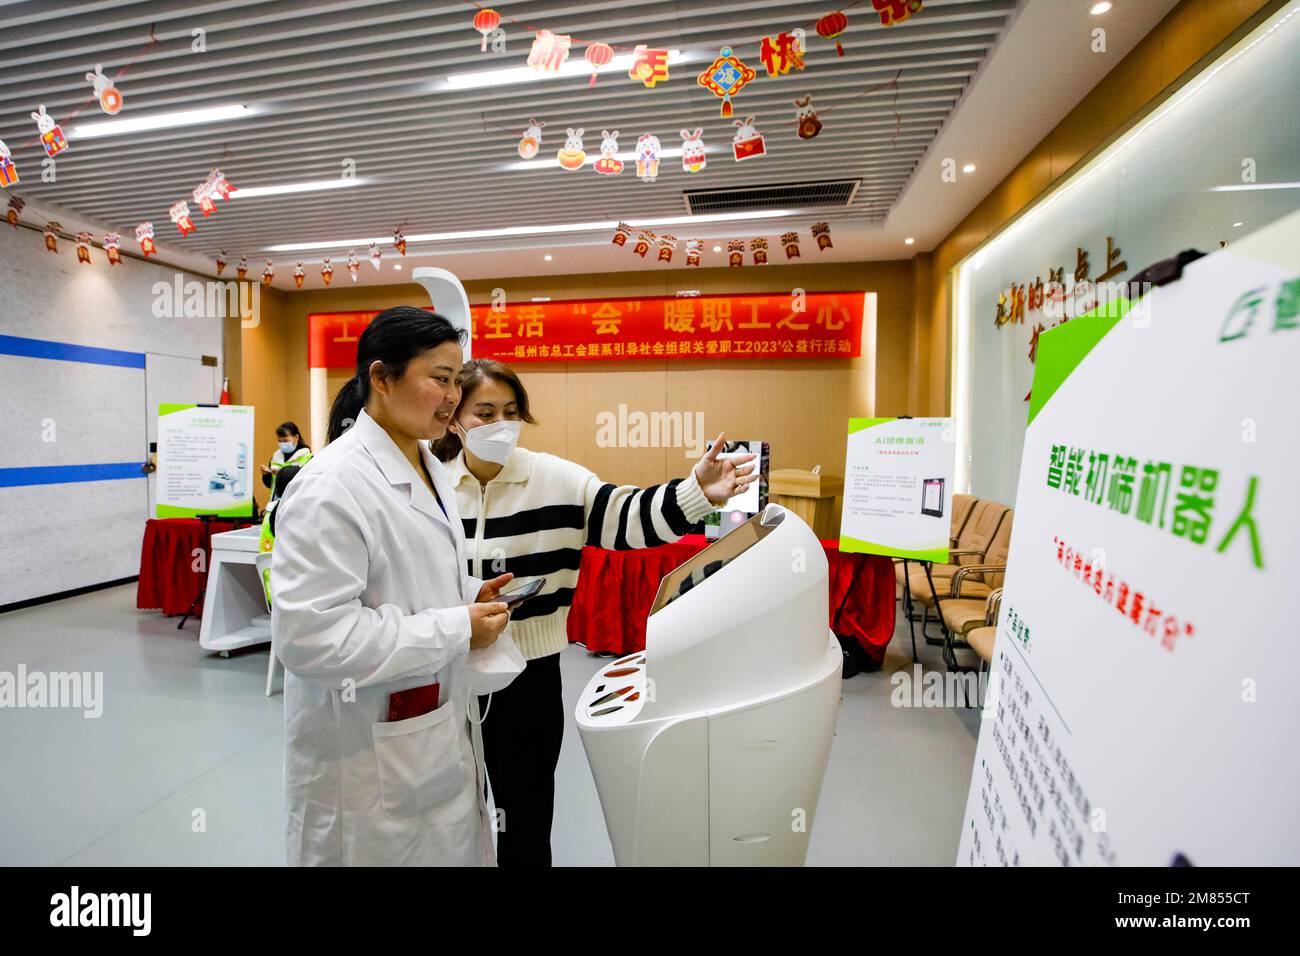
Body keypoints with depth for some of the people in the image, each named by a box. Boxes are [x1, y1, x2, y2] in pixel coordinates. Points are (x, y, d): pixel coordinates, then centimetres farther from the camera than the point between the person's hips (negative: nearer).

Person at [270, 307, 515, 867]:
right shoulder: (333, 485, -23)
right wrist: (457, 629, -23)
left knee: (452, 848, 22)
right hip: (368, 757, -8)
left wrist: (468, 594, -1)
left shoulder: (426, 465, 6)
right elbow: (307, 635, -27)